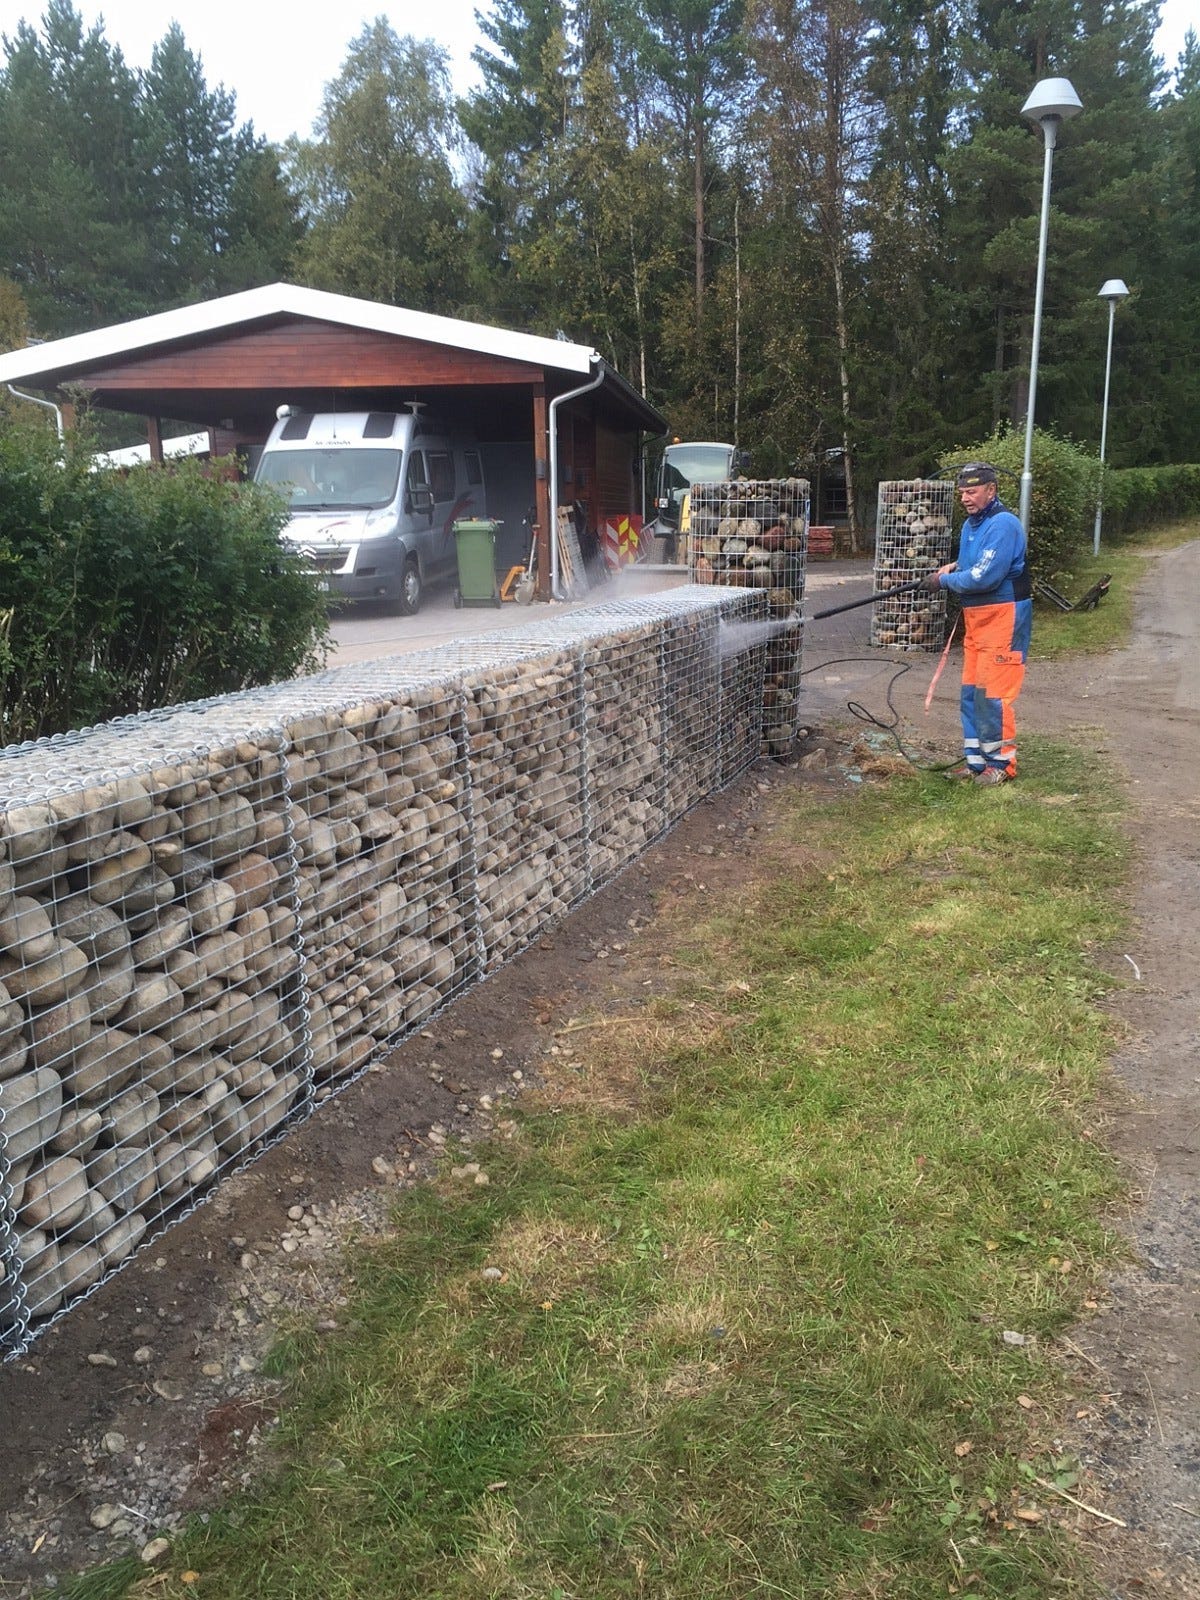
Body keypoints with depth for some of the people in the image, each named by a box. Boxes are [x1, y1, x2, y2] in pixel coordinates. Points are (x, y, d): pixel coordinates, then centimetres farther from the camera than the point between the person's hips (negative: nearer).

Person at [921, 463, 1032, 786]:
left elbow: (984, 577, -25)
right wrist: (954, 567, 5)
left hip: (1003, 618, -10)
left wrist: (944, 580, -12)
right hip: (976, 618, 10)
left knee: (993, 693, -8)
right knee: (971, 693, 13)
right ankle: (975, 760, 21)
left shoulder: (1003, 525, -17)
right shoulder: (971, 524, 13)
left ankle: (1001, 764, 3)